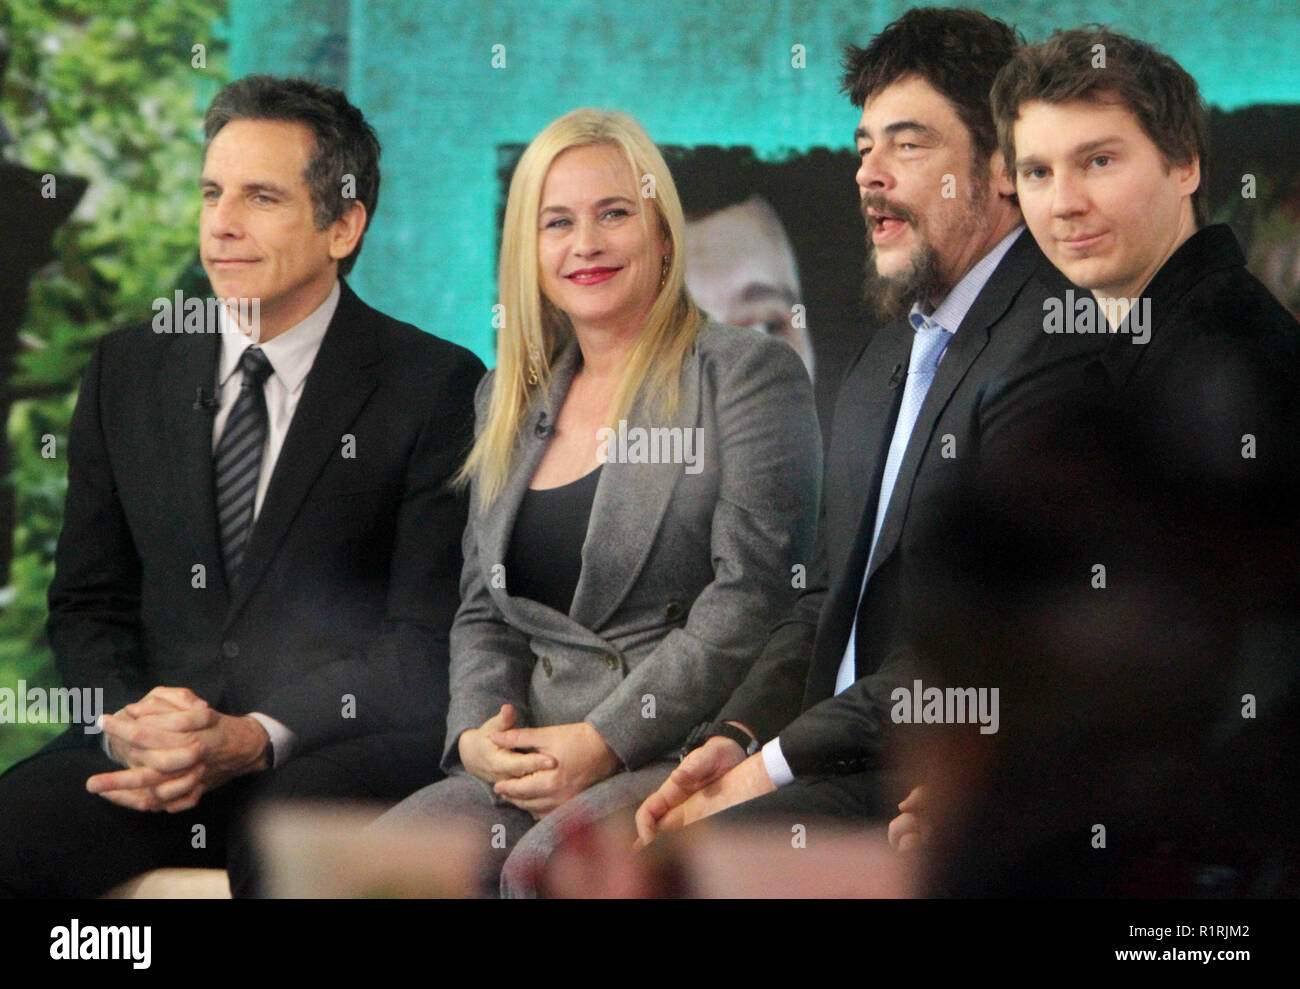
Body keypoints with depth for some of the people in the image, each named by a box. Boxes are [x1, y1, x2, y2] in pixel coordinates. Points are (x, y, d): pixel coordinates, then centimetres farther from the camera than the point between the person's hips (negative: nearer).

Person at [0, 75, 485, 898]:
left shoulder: (436, 388, 0)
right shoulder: (129, 371, 13)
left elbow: (428, 642, -4)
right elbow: (88, 605, 15)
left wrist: (255, 737, -18)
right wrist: (129, 723, -8)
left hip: (340, 746, -4)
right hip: (152, 746, 4)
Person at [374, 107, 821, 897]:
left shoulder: (749, 374, 2)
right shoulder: (510, 399, 21)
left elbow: (751, 601, -8)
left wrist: (604, 742, -15)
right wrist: (479, 733, -2)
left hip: (692, 746, -5)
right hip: (530, 764, 5)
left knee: (542, 864, -33)